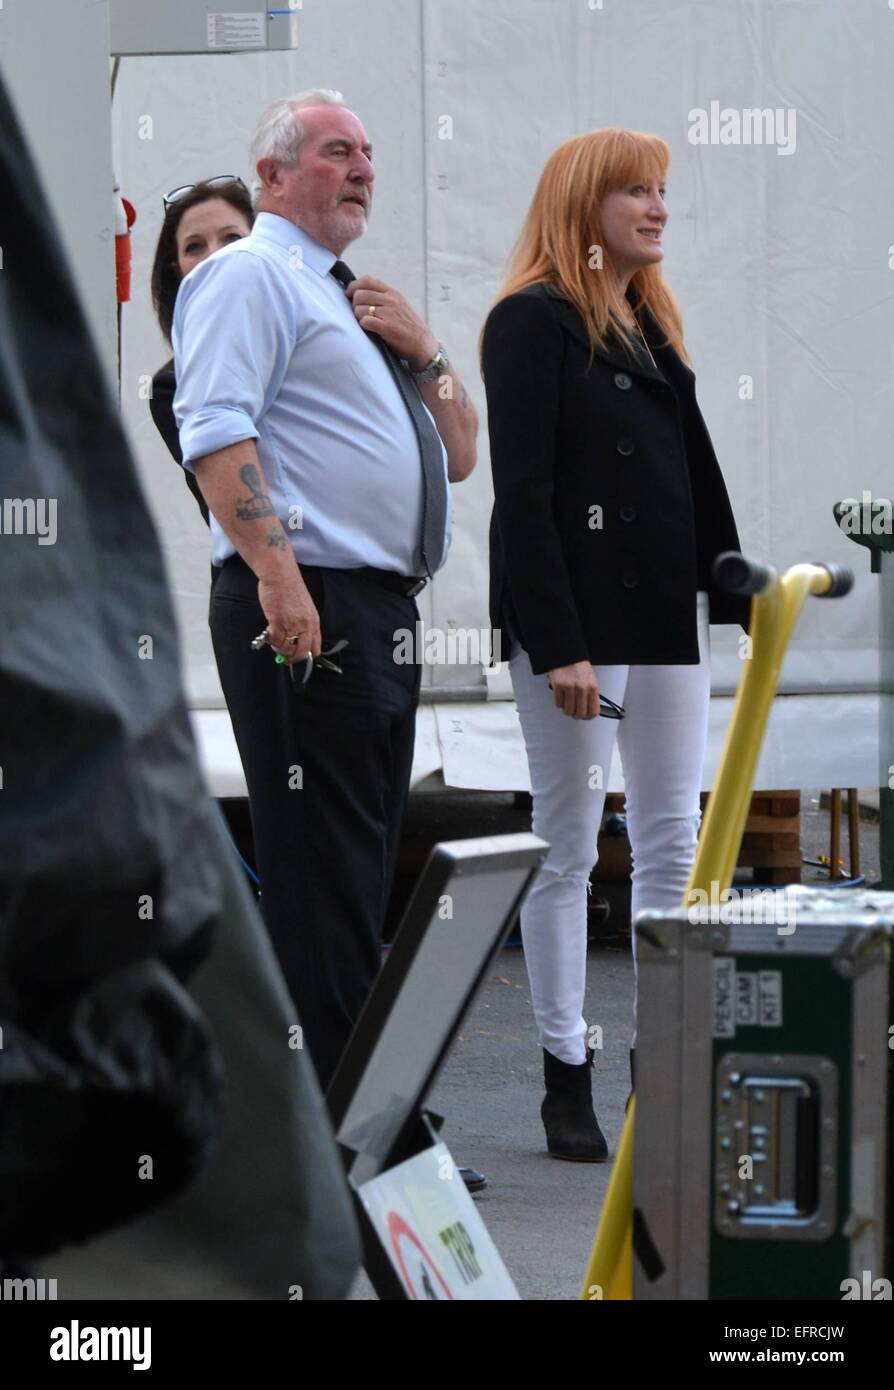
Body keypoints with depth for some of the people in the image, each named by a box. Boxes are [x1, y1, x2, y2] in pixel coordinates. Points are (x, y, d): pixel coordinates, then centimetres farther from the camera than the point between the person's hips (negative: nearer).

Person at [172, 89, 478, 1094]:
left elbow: (459, 455, 25)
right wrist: (276, 572, -27)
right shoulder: (249, 275, -2)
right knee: (322, 869, -11)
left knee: (364, 865, 11)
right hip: (303, 610, -9)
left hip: (384, 614, 10)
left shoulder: (360, 306, 25)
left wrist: (425, 351, 8)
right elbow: (216, 431, -17)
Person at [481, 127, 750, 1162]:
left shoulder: (651, 325, 16)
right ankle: (566, 1077, 7)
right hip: (575, 613, -8)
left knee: (673, 844, 6)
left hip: (668, 615, 8)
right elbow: (523, 493, -14)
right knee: (568, 850, 0)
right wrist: (557, 644, -20)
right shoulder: (533, 321, -8)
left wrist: (730, 584, 13)